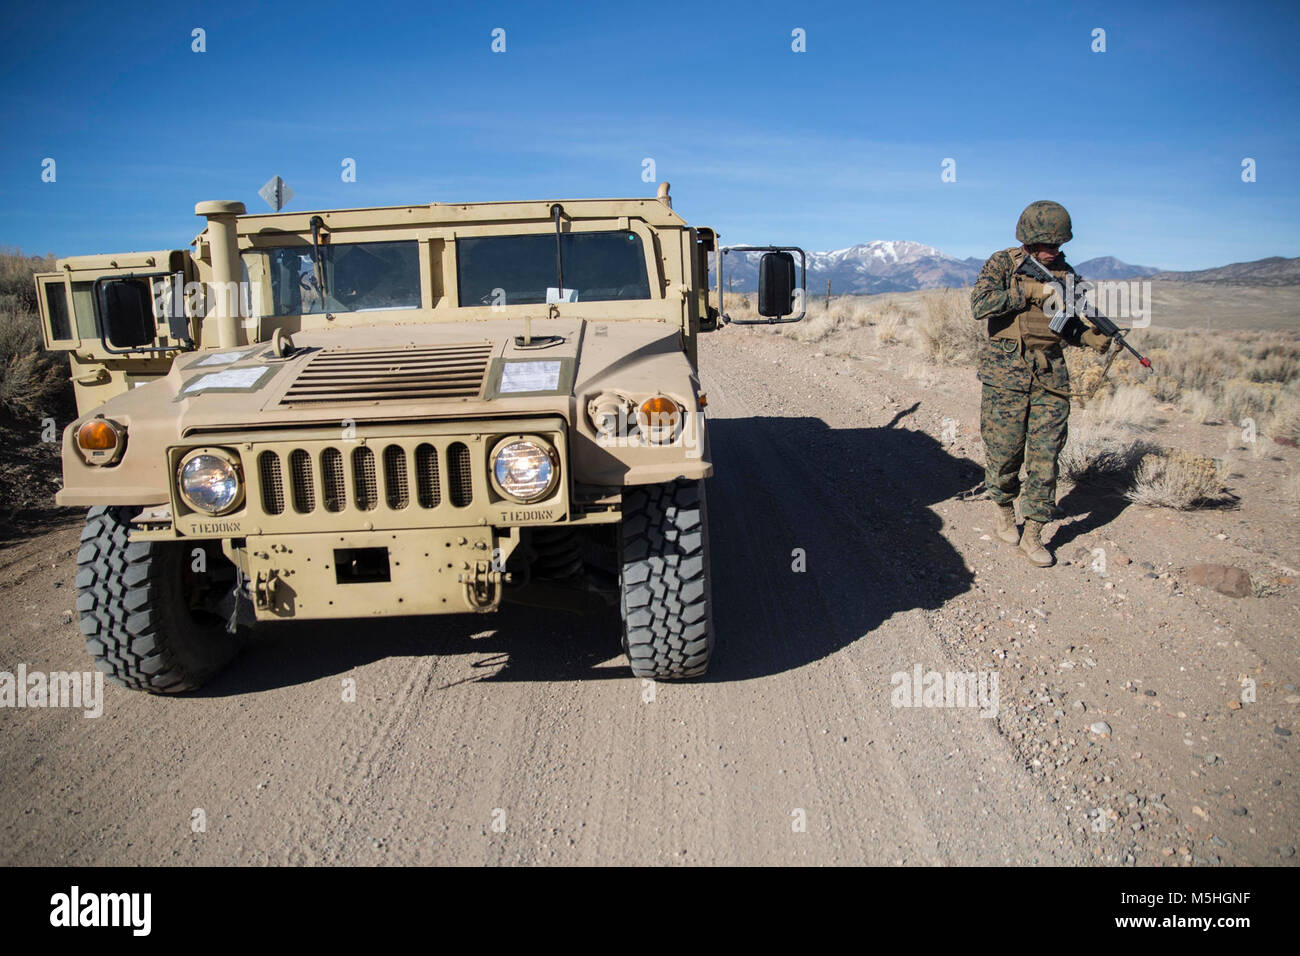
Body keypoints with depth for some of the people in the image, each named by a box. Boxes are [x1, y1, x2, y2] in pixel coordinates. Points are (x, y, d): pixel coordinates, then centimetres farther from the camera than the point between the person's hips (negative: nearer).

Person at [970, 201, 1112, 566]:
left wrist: (1092, 338, -6)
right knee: (1004, 454, 4)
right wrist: (1032, 291, -20)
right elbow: (980, 304, -19)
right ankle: (1004, 511, 32)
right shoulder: (1002, 263, -3)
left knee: (1045, 457, 1)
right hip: (1006, 374, -3)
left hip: (1050, 375, 3)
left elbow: (1067, 325, 16)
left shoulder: (1064, 272, 9)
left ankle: (1033, 535, 11)